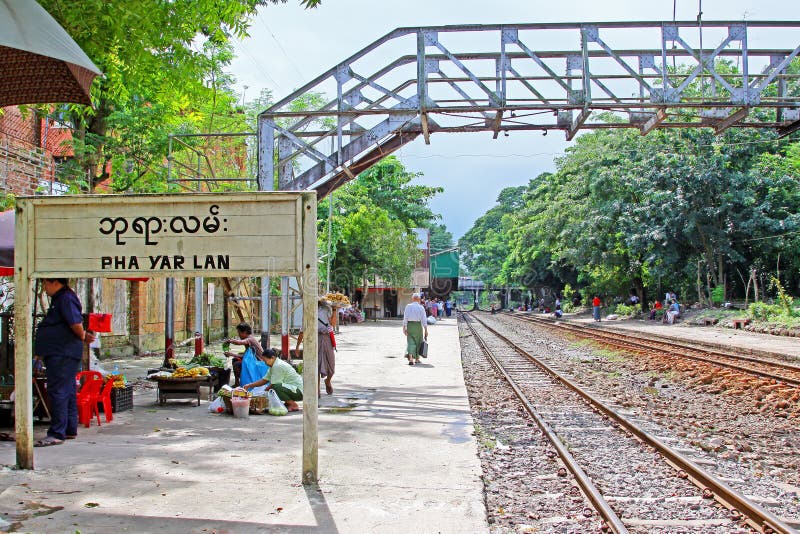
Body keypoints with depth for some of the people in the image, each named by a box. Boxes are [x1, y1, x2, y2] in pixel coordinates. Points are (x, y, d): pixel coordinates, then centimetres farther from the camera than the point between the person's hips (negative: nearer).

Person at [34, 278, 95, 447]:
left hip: (62, 355, -11)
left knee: (58, 392, -11)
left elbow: (76, 323, -24)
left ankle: (57, 434, -11)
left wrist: (82, 336, -8)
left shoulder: (66, 299, -14)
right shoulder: (60, 299, 20)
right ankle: (70, 430, 21)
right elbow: (75, 324, 28)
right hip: (58, 354, 11)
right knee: (67, 392, 14)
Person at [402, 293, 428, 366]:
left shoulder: (408, 306, -2)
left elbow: (405, 318, -5)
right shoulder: (421, 307, -4)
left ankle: (410, 358, -20)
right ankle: (417, 358, 28)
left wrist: (404, 327, -3)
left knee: (410, 342, -1)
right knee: (418, 342, 16)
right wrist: (426, 330, -2)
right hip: (418, 325, 0)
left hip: (410, 325, 0)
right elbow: (424, 319, -5)